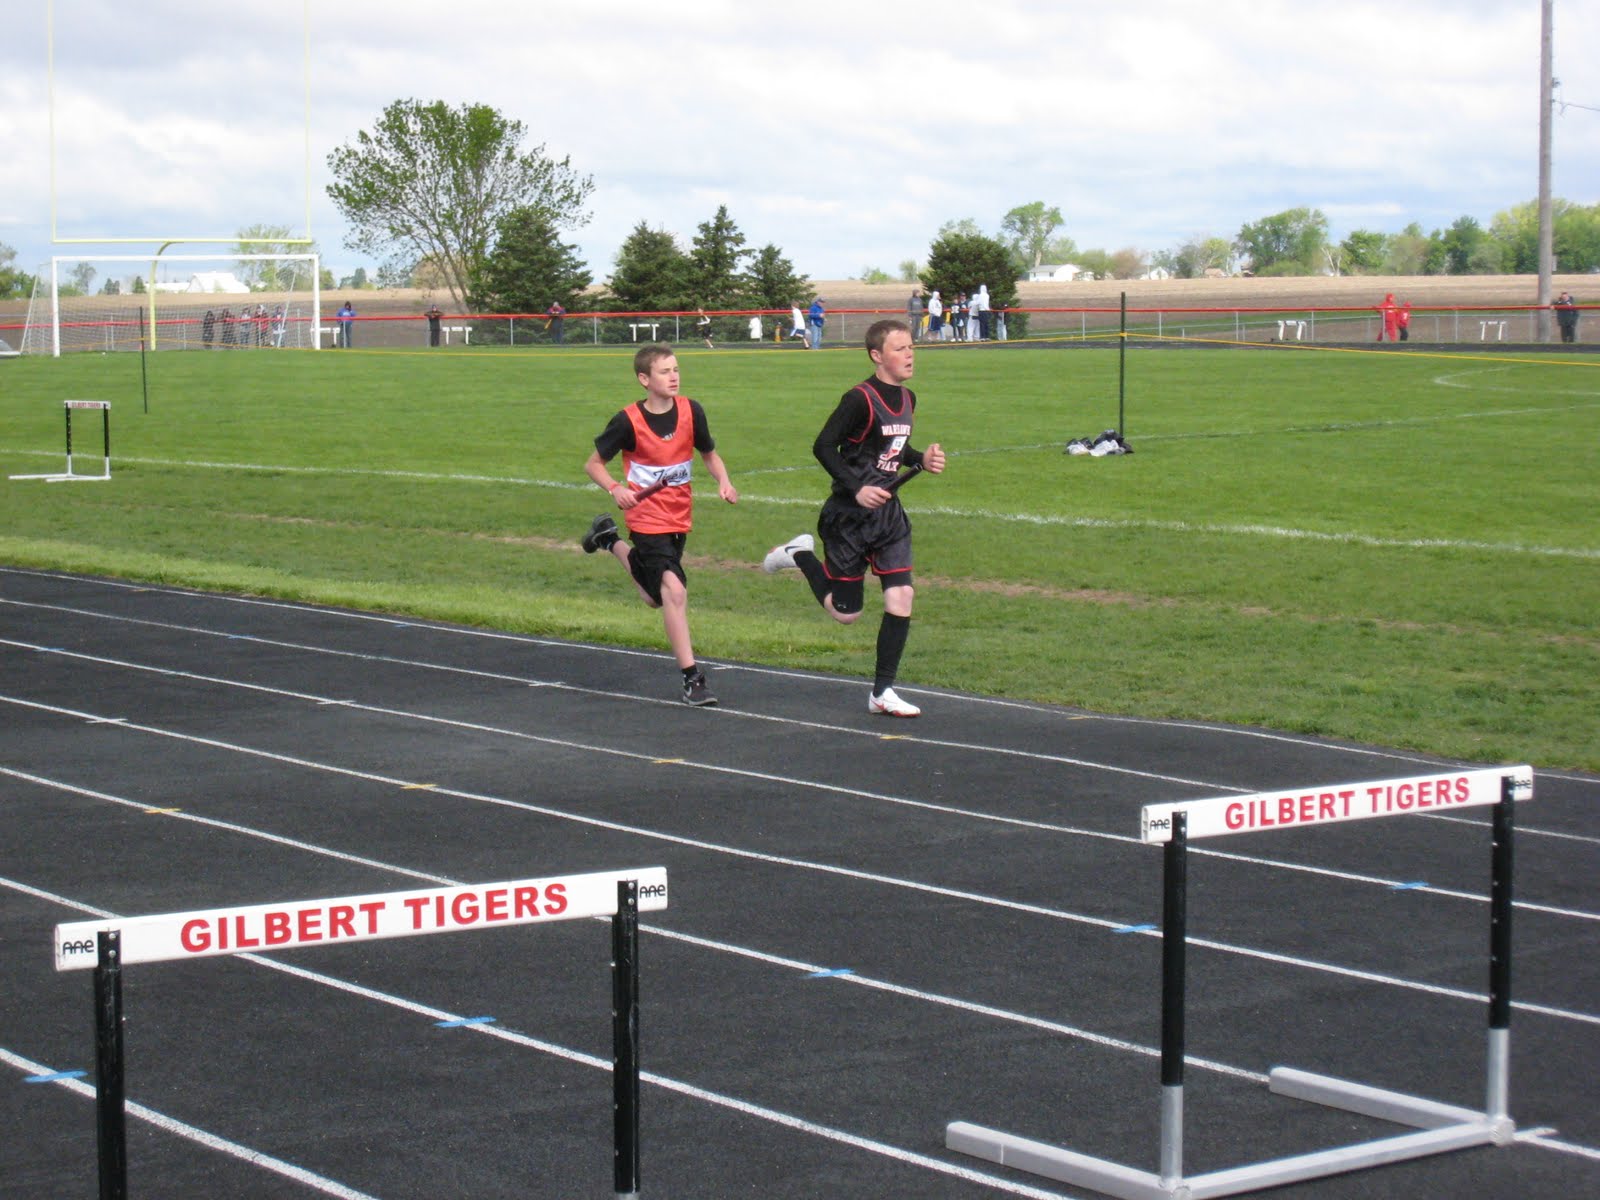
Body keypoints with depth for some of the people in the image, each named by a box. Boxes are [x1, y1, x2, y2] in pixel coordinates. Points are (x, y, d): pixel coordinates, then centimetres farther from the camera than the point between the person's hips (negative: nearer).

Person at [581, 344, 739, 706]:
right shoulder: (628, 421, -14)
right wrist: (616, 489, -23)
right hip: (647, 519, -5)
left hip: (679, 518, 5)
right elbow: (593, 464, -4)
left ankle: (609, 540, 43)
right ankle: (691, 678, -17)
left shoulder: (690, 411, -4)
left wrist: (724, 481, -10)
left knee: (655, 596, 19)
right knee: (674, 590, -20)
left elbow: (709, 454, 11)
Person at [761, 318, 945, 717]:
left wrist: (922, 459, 4)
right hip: (849, 516, -7)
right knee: (846, 612, 2)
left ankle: (882, 692, 4)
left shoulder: (907, 399, 8)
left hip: (887, 511, 7)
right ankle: (801, 555, 28)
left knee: (901, 596, -5)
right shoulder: (860, 399, -17)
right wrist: (856, 489, -24)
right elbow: (823, 447, -16)